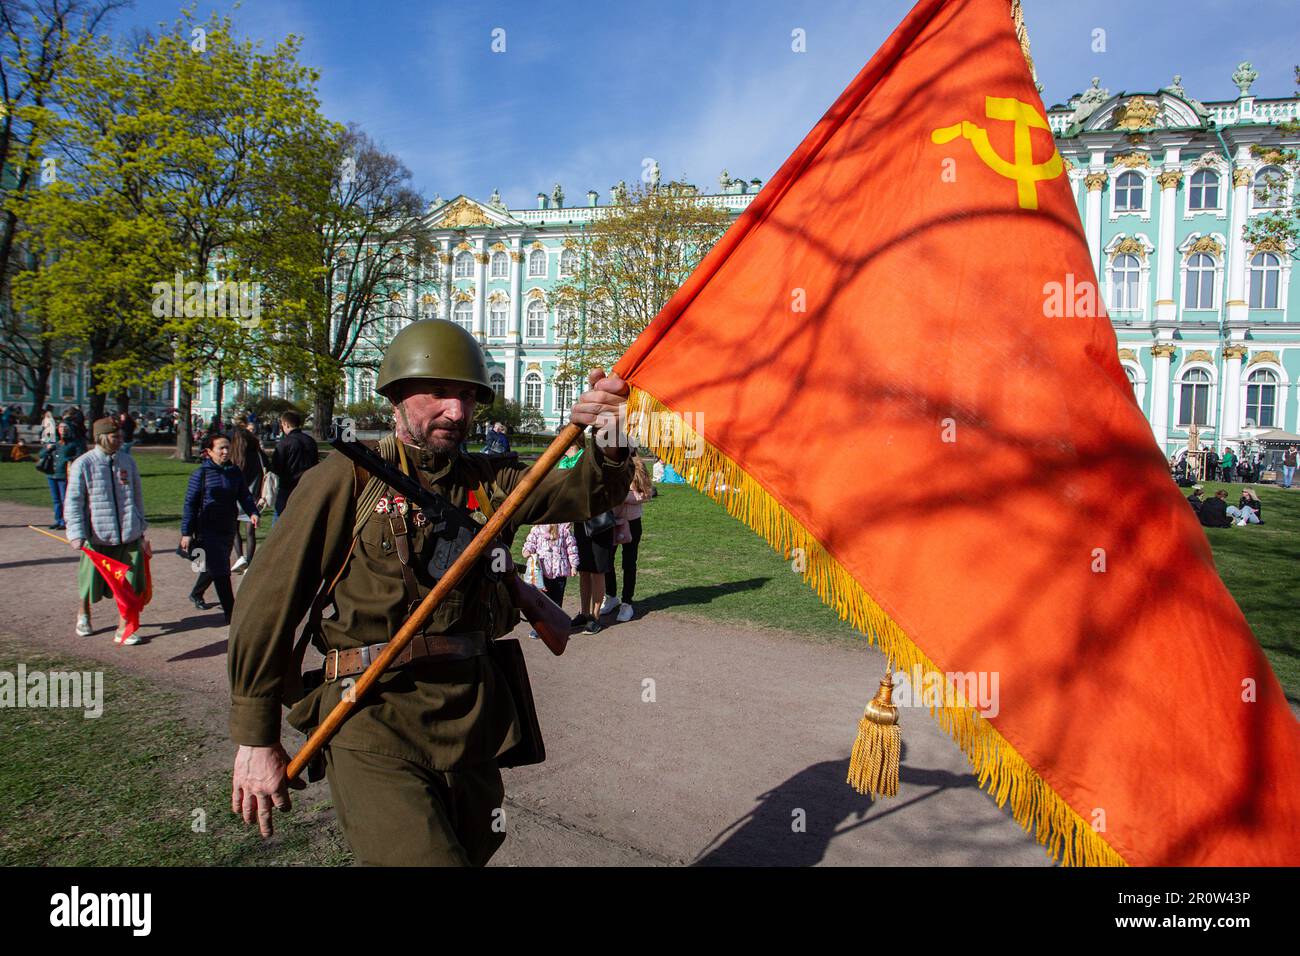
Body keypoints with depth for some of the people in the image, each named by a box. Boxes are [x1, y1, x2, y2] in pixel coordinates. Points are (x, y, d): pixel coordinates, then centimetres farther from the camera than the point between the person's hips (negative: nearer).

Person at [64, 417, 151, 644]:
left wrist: (141, 528, 19)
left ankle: (123, 629, 13)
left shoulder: (127, 461, 5)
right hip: (98, 537, -2)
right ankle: (84, 614, 43)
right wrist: (76, 534, -15)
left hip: (129, 535, 3)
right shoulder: (83, 464, -6)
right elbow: (73, 502, -6)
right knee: (92, 582, 14)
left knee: (130, 584, 1)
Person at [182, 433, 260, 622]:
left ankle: (196, 594, 47)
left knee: (214, 568, 21)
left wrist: (252, 512, -13)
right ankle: (231, 612, -7)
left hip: (229, 529, 5)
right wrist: (186, 532, -7)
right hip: (208, 530, -5)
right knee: (220, 572, -10)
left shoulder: (235, 472, 5)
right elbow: (190, 504, -5)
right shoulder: (200, 474, -8)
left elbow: (244, 495, 7)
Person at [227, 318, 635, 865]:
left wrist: (608, 444, -32)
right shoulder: (347, 479, -7)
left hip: (470, 716, 5)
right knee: (423, 856, -18)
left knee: (472, 847, 21)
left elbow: (583, 492, -9)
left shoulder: (490, 481, 5)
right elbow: (270, 604, -5)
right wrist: (255, 739, -3)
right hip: (372, 719, -5)